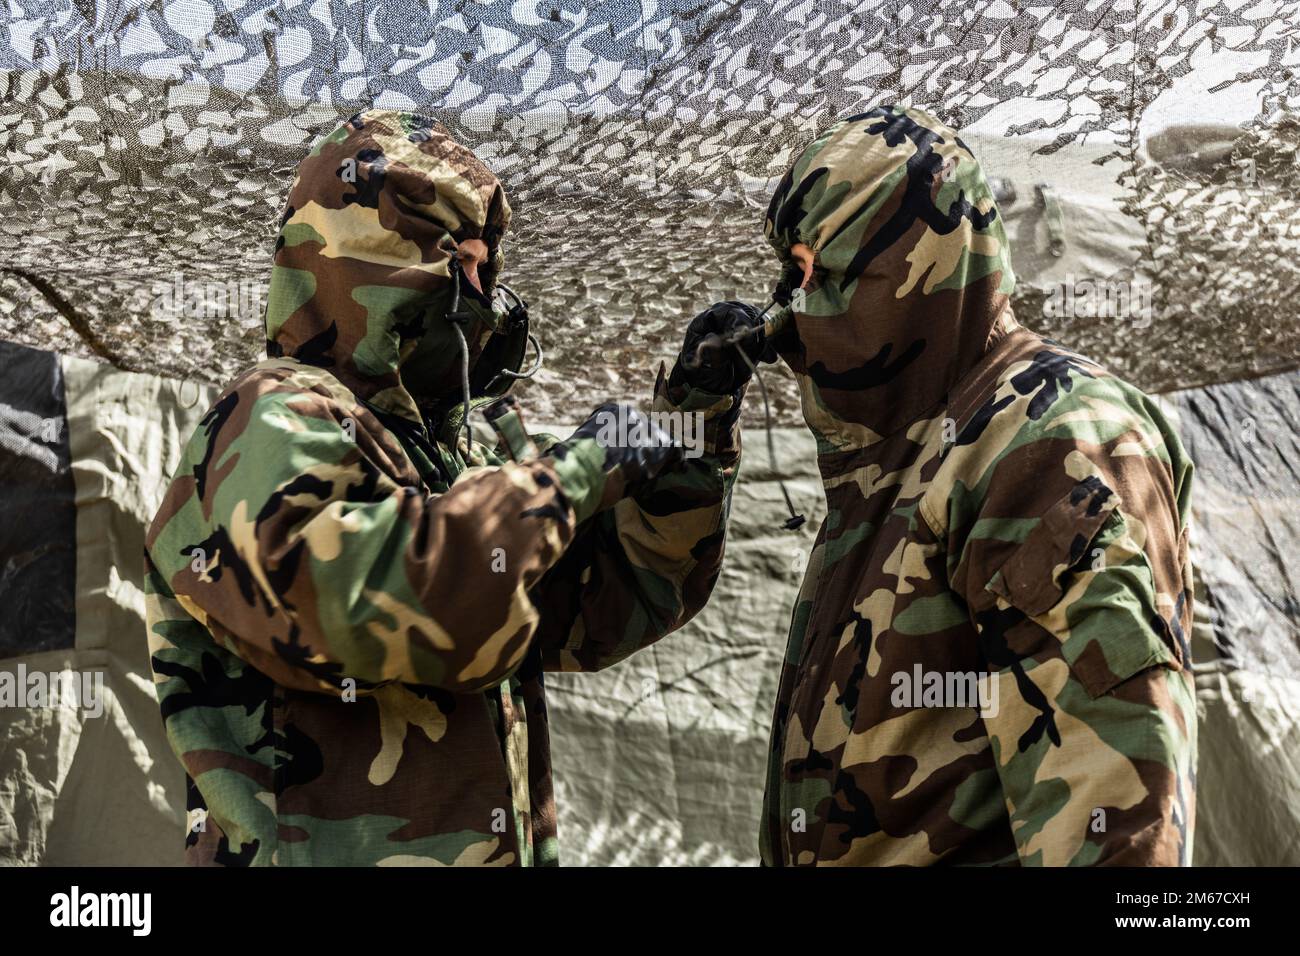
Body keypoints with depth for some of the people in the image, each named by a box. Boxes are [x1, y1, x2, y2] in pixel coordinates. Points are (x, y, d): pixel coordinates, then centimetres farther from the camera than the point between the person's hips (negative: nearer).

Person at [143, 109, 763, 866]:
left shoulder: (468, 439, 10)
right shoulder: (277, 430, -15)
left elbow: (613, 604, 13)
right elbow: (373, 601, -33)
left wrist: (691, 424, 4)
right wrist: (569, 474, -22)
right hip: (332, 850, -8)